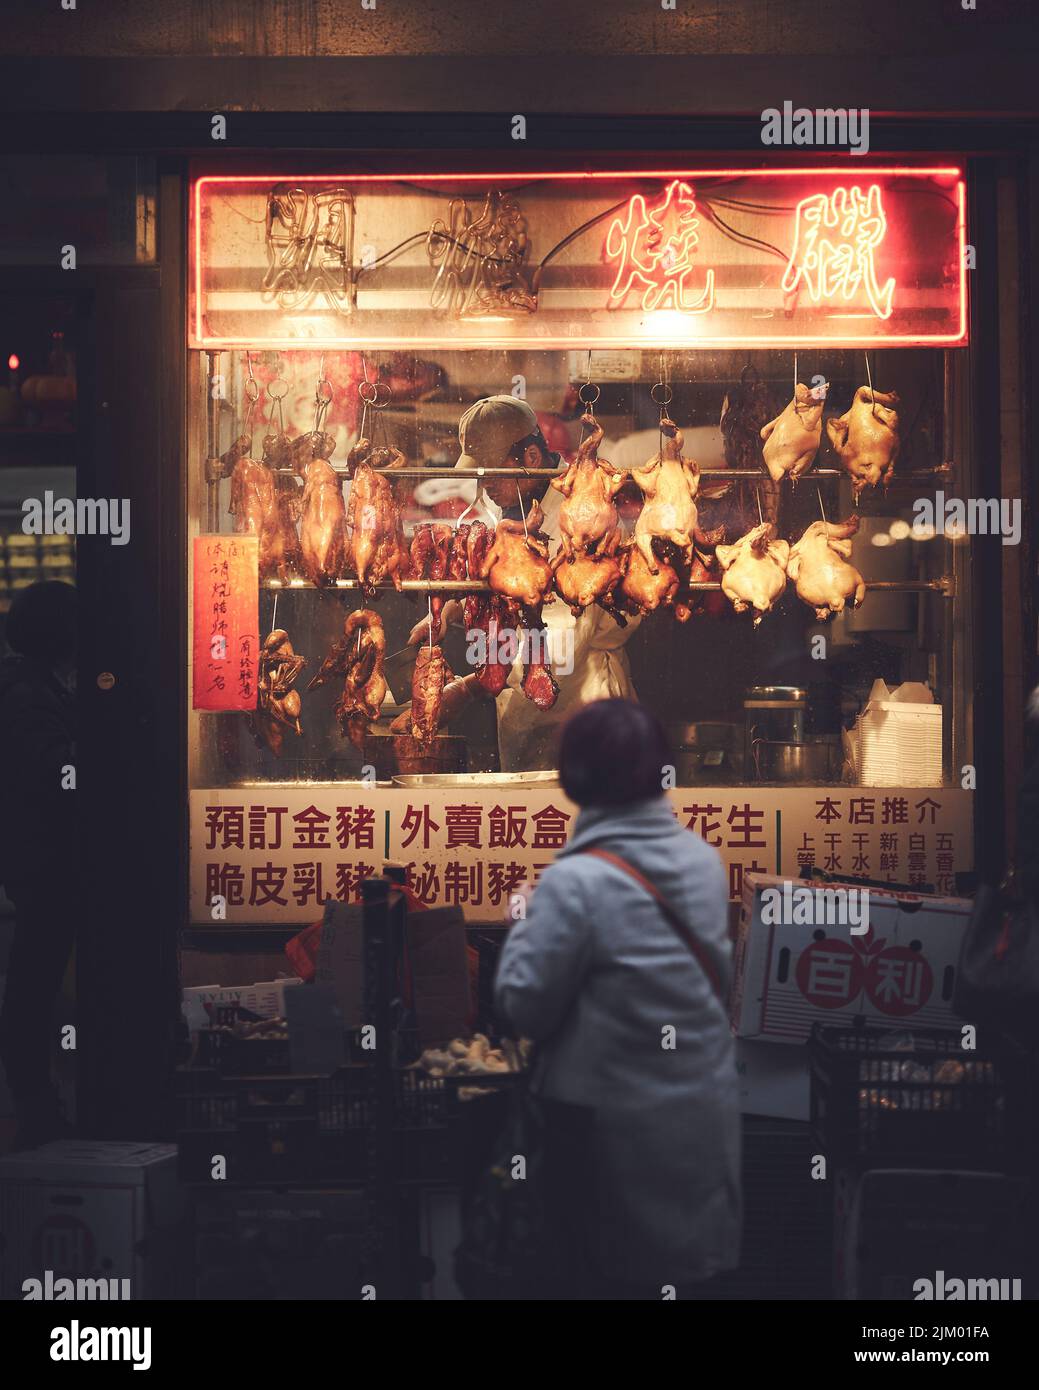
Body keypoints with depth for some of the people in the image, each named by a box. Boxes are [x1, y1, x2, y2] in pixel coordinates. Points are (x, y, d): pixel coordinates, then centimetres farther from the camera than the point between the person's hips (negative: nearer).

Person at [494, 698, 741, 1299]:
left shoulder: (576, 881, -21)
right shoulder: (706, 860, -1)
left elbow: (524, 1008, -14)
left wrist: (526, 923, 0)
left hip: (619, 1126, -6)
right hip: (704, 1117, 6)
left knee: (607, 1277, 10)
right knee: (686, 1268, 19)